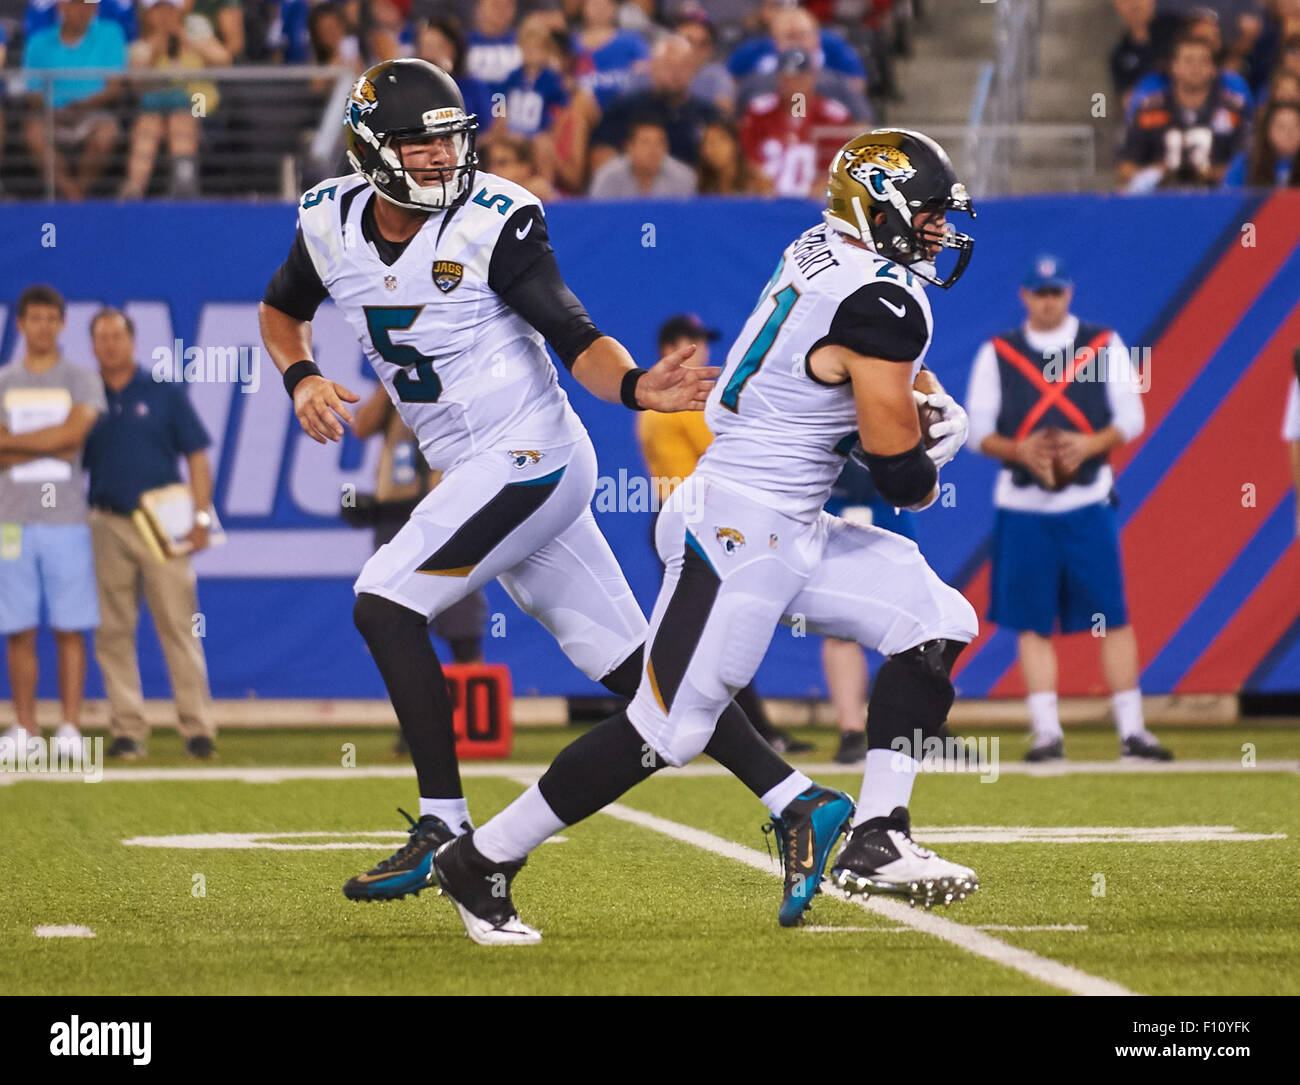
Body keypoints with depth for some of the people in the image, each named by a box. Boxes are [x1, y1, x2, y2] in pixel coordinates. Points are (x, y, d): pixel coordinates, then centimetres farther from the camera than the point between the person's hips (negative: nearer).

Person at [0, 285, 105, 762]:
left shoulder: (82, 380, 6)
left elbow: (75, 431, -11)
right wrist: (51, 448, -10)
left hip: (66, 520, -1)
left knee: (70, 629, -3)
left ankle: (70, 727, 0)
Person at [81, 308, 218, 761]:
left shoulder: (165, 394, 6)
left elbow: (196, 456, 5)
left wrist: (201, 515, -5)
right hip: (107, 527, 2)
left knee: (178, 626, -5)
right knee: (113, 630, 1)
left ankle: (197, 727, -4)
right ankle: (127, 729, 6)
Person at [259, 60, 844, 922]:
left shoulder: (493, 223, -14)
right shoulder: (332, 225, 4)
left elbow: (576, 339, -14)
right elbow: (282, 310, 22)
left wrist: (635, 387, -33)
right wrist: (301, 379, 2)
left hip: (531, 457, -6)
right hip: (476, 475, 6)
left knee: (385, 605, -15)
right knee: (630, 662, 5)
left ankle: (444, 828, -7)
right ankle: (797, 803, 7)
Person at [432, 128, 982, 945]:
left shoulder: (820, 252, 9)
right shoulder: (883, 300, -18)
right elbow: (898, 470, -16)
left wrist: (935, 403, 13)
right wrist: (926, 481, 7)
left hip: (795, 531, 10)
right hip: (742, 530, -10)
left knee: (939, 624, 6)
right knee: (668, 729, -6)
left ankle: (876, 842, 5)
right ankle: (483, 861, 4)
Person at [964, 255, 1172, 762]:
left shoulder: (1104, 345, 6)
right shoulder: (996, 354, 7)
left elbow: (1131, 416, 3)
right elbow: (978, 429, 4)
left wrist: (1092, 444, -16)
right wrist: (1019, 450, -16)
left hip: (1089, 501, 0)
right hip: (1023, 506, 1)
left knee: (1114, 619, -3)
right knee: (1032, 624, 0)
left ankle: (1131, 729, 2)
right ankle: (1046, 733, 4)